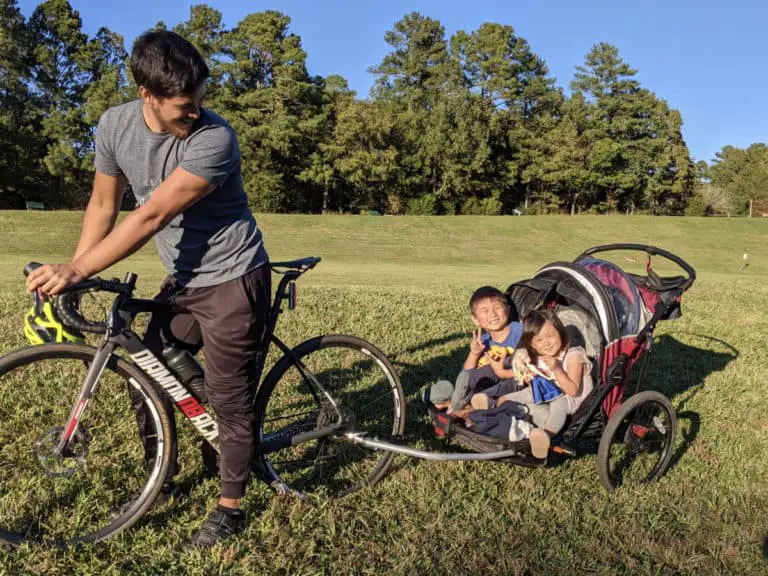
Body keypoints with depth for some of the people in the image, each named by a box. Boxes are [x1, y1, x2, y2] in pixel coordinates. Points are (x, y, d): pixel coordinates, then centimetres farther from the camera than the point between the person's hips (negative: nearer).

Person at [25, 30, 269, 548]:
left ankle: (230, 508, 22)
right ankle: (160, 482, 37)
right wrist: (68, 276, 4)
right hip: (183, 280, 7)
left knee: (230, 399, 2)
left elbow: (152, 216, -26)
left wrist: (76, 271, -24)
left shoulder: (214, 139, -24)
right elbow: (103, 205, 6)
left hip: (232, 280, -6)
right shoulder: (116, 124, -4)